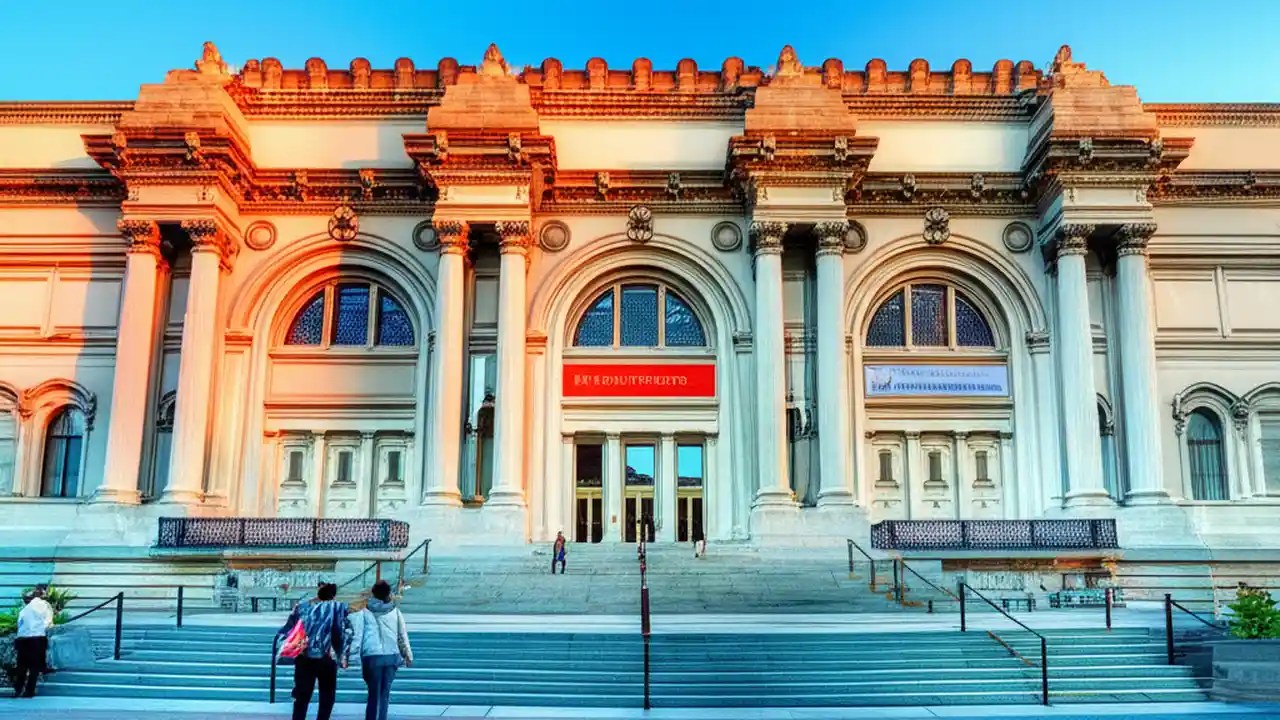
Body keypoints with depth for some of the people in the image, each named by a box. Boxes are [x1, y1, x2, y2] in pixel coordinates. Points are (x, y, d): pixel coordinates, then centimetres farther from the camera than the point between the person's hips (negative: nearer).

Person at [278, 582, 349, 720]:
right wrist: (341, 655, 7)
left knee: (301, 697, 10)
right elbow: (340, 633, -5)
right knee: (327, 697, 11)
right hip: (326, 659, -3)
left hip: (304, 658, 3)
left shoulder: (302, 606, 9)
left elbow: (288, 629, 8)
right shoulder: (337, 607, -1)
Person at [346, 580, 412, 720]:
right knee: (385, 694, 11)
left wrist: (352, 654, 0)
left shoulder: (364, 612, 1)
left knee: (374, 694, 5)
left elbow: (357, 634, -4)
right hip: (391, 656, 2)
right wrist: (408, 655, 22)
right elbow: (403, 636, 12)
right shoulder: (395, 612, 6)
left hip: (372, 657, -1)